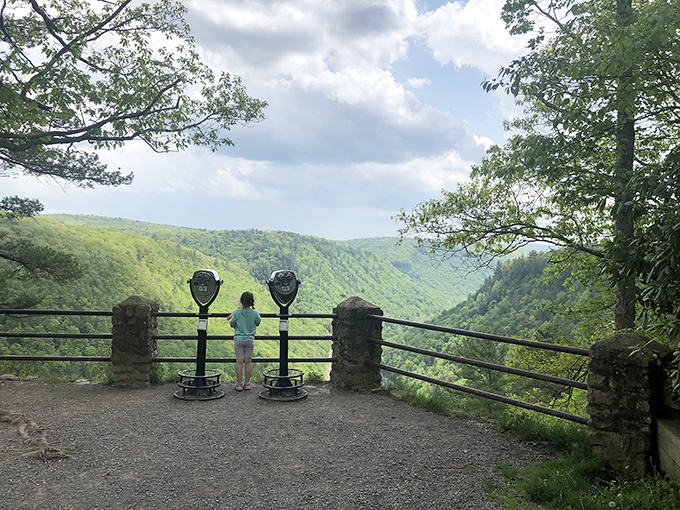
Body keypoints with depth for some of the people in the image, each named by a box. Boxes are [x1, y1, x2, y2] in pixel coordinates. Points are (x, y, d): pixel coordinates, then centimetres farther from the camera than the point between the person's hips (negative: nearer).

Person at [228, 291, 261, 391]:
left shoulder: (237, 312, -12)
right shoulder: (255, 313, -6)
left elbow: (232, 324, -3)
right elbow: (257, 324, 9)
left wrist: (232, 318, 15)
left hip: (239, 339, -1)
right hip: (250, 339, 2)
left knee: (239, 362, 3)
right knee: (248, 361, 9)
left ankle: (239, 384, 7)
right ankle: (247, 383, 15)